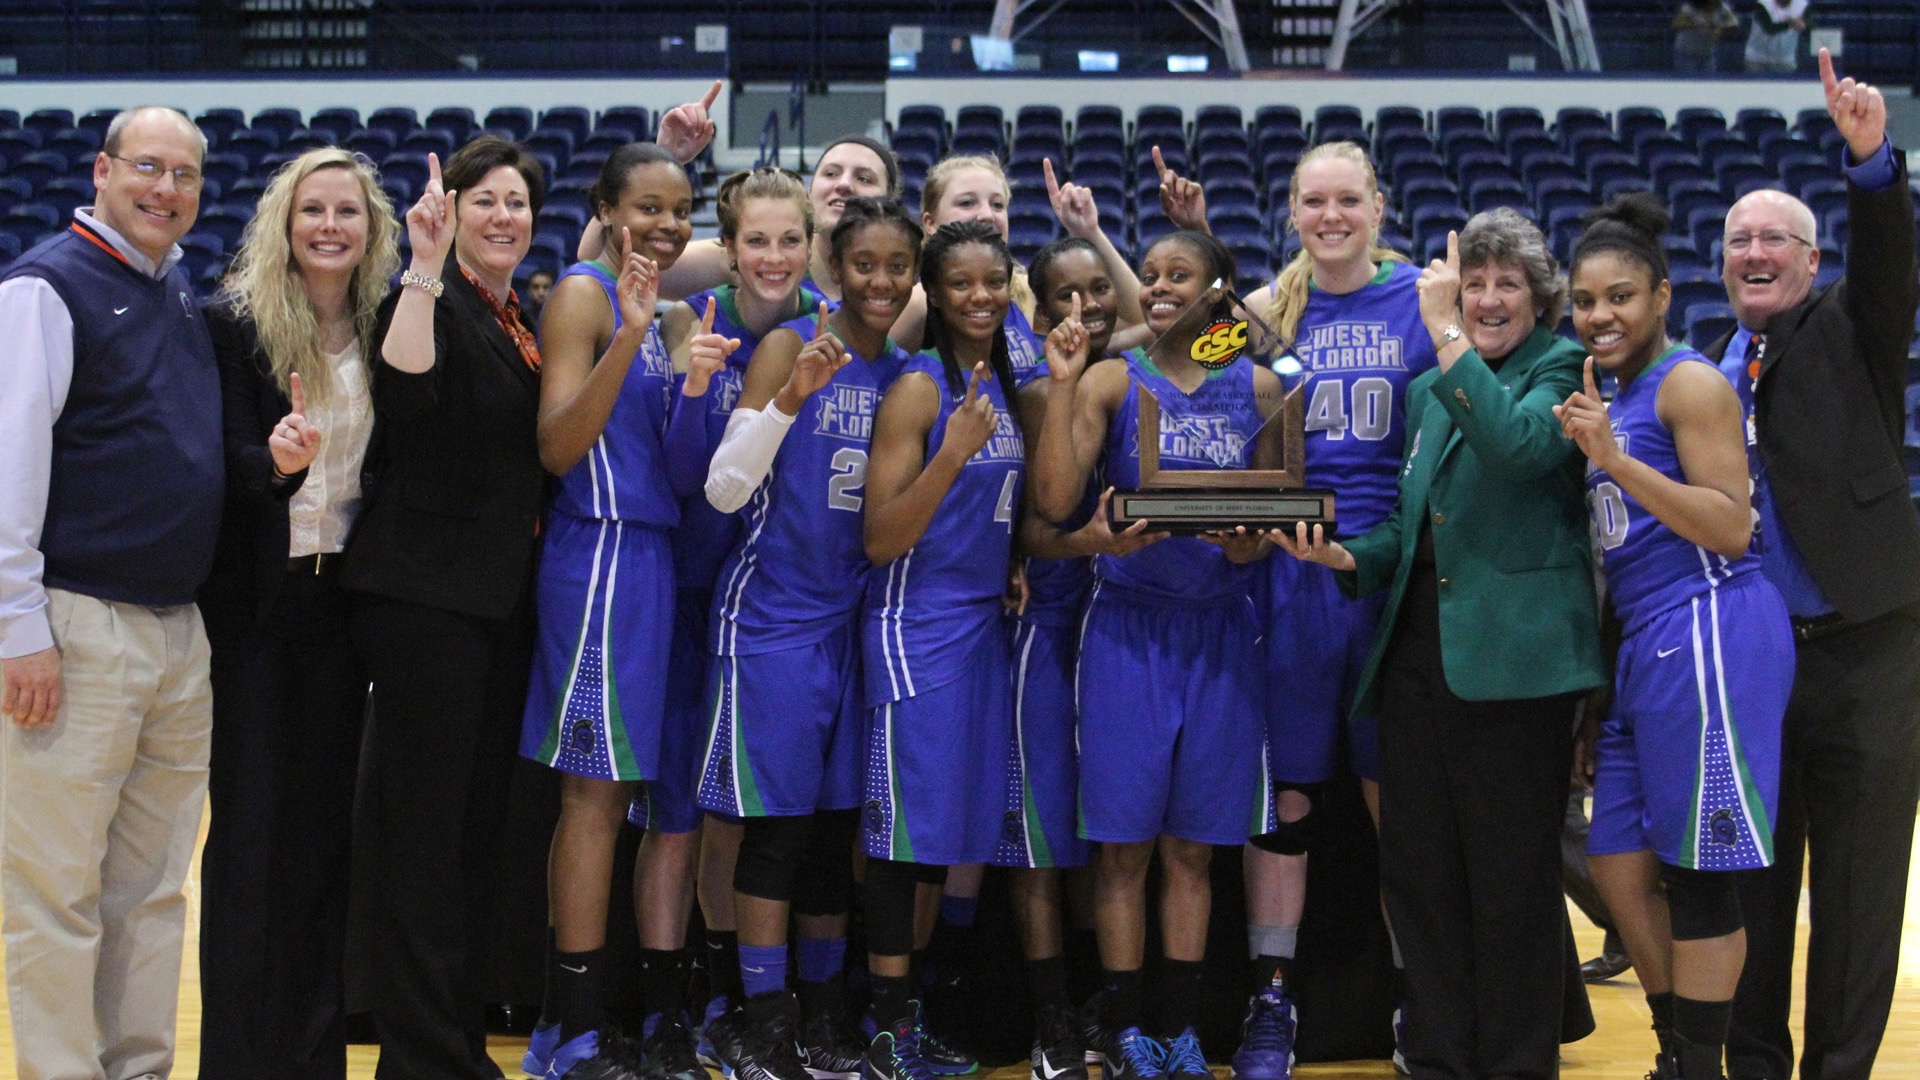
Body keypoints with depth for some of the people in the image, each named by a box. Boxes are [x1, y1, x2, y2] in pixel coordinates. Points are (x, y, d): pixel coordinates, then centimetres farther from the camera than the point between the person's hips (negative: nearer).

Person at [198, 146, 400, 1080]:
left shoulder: (383, 328, 6)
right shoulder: (235, 324, -5)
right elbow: (229, 460, -14)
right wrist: (279, 461, -32)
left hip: (339, 600, 4)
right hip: (254, 600, -4)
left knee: (327, 820, 8)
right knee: (251, 826, -1)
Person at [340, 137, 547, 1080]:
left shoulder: (525, 319, 15)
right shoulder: (433, 301, -8)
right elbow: (404, 393, -27)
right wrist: (425, 269, -27)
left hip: (506, 593, 8)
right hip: (427, 591, -8)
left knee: (479, 822, 12)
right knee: (425, 823, -5)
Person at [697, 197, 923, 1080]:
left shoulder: (906, 370, 6)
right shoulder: (790, 346, -8)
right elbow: (724, 488, -14)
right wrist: (792, 395, -26)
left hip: (856, 612, 5)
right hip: (775, 610, -5)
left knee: (839, 818, 10)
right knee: (778, 817, -3)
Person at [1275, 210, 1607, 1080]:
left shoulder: (1559, 371, -1)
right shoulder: (1428, 389, 19)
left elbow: (1517, 444, -23)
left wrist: (1445, 333, -22)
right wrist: (1348, 556, 3)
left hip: (1511, 654, -6)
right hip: (1418, 650, 7)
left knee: (1511, 879, 0)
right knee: (1418, 873, 8)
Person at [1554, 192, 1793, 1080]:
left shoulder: (1688, 382, -8)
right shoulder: (1615, 396, 17)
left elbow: (1731, 525, -17)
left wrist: (1615, 460, -19)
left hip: (1706, 632, -9)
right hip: (1646, 643, 10)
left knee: (1696, 874, -3)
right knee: (1618, 864, 12)